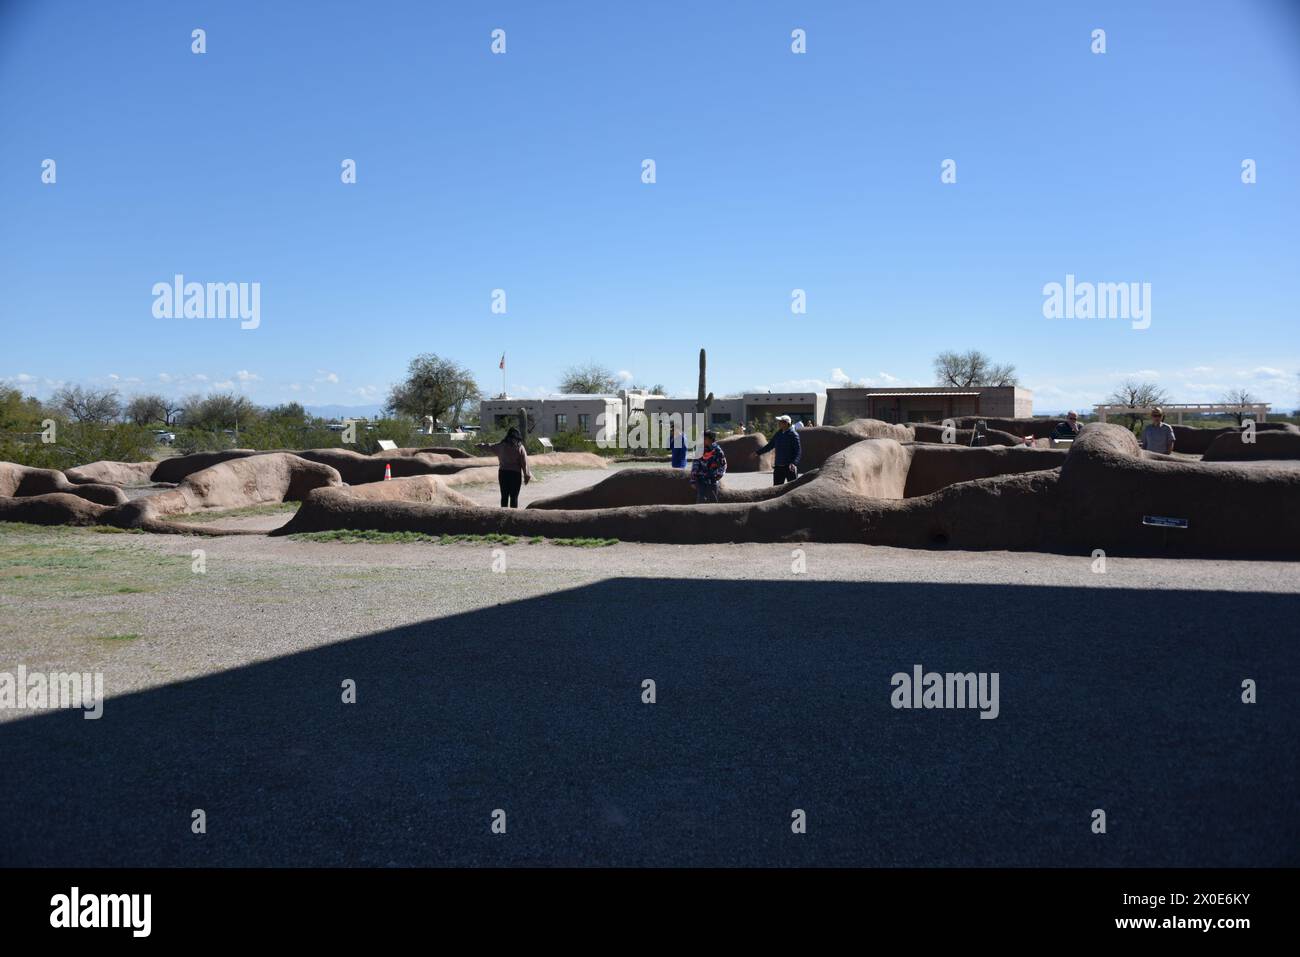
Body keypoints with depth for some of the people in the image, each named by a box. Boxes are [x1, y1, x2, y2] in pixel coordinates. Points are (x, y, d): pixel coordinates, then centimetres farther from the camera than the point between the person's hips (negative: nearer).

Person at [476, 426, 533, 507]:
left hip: (503, 473, 2)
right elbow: (524, 463, -6)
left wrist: (482, 445, 40)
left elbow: (490, 447, 20)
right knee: (514, 496, 1)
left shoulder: (501, 446, 2)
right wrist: (526, 476, 1)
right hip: (515, 473, -2)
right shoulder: (520, 447, -5)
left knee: (504, 496, 9)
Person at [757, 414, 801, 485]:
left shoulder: (793, 434, -10)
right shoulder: (778, 434, 10)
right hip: (778, 466, 7)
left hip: (790, 467, -6)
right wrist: (758, 453, 21)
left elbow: (798, 451, -16)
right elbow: (770, 445, 21)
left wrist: (794, 463, -30)